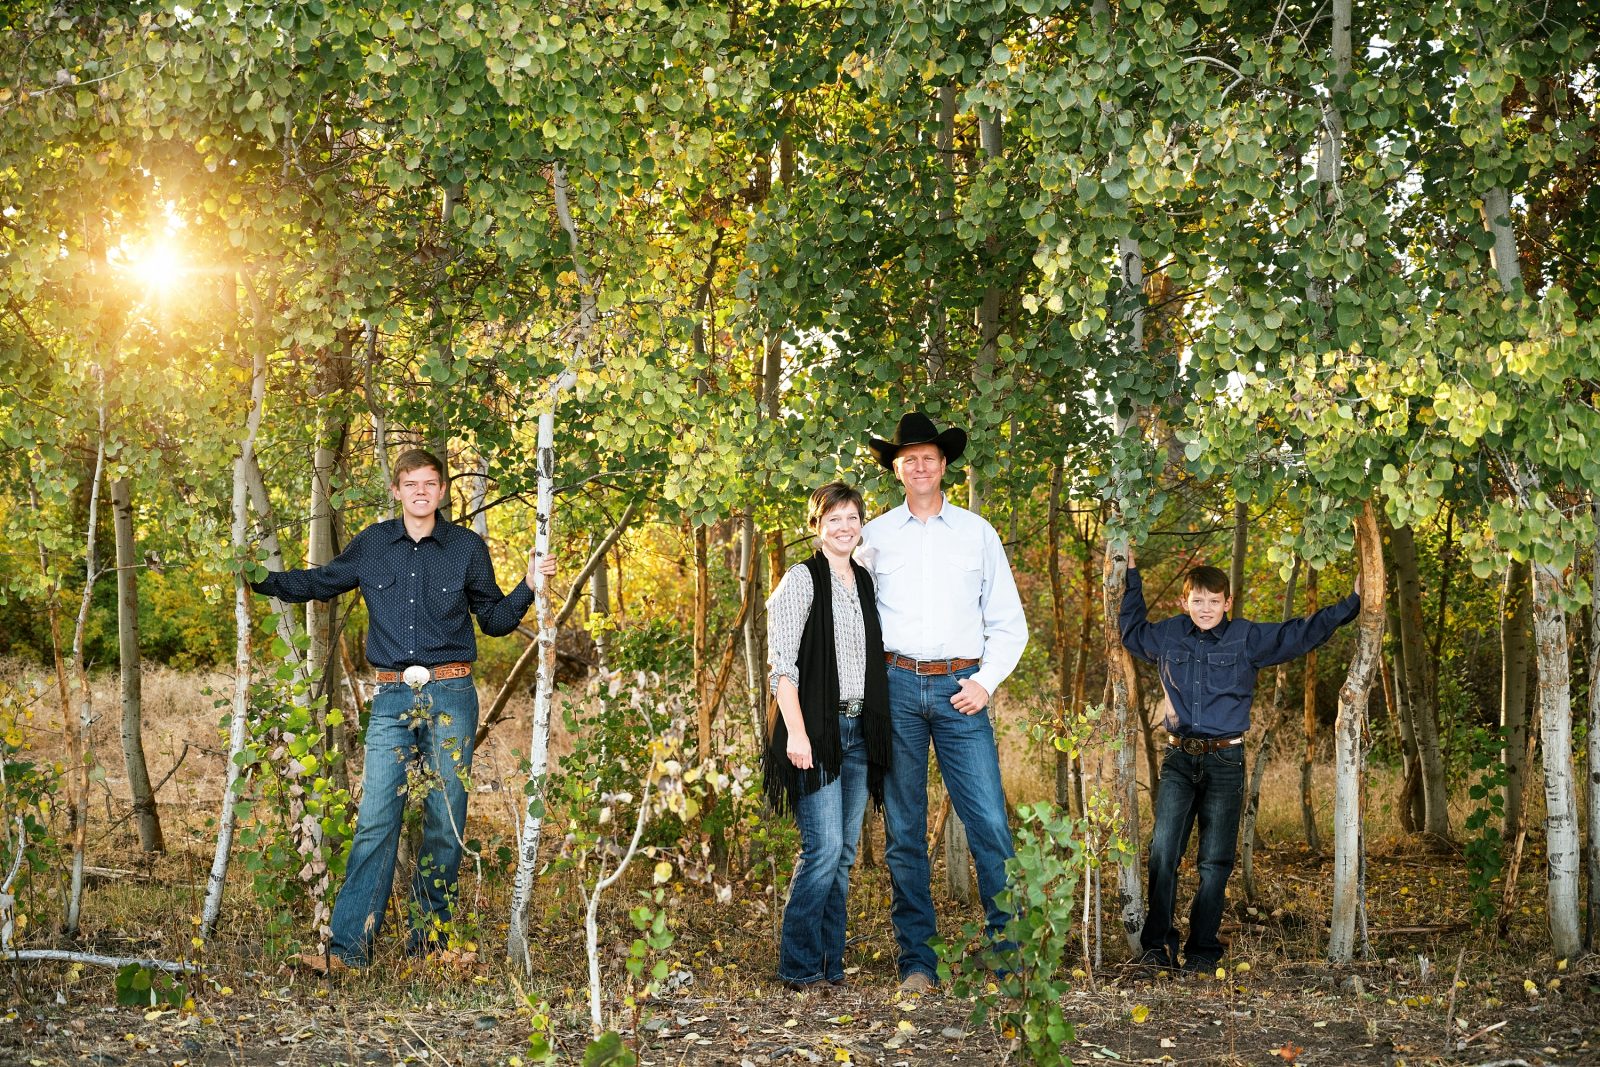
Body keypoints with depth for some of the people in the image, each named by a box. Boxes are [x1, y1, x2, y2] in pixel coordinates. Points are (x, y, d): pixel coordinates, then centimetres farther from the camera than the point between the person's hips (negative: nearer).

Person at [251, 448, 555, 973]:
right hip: (393, 697, 1)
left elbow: (494, 619, 14)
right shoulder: (371, 544, 9)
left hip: (450, 695, 0)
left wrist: (528, 586, -1)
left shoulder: (468, 547, 6)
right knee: (375, 820, -7)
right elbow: (318, 582, 22)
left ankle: (430, 940, 14)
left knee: (445, 820, 3)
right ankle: (349, 946, -6)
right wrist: (260, 578, 13)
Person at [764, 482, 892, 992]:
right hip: (817, 729, -7)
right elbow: (782, 661, -11)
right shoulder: (802, 579, -5)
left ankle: (831, 962, 16)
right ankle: (799, 965, 0)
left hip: (860, 730, 7)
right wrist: (796, 732, -19)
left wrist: (879, 730, 13)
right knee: (824, 847, -11)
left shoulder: (866, 582, 14)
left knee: (845, 853, 8)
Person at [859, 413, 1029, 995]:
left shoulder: (977, 532, 11)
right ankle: (916, 962, 9)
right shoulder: (874, 536, 11)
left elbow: (1008, 622, 12)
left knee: (990, 822, -9)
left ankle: (1012, 952, 0)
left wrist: (985, 682, -1)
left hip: (960, 689, 0)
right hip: (895, 686, 1)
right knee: (904, 831, 3)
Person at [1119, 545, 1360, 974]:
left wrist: (1353, 603, 6)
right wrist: (1131, 576, 31)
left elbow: (1303, 632, 10)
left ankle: (1203, 950, 8)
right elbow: (1131, 630, 31)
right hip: (1179, 760, 1)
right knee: (1163, 851, -13)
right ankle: (1157, 943, -7)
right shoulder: (1167, 636, 10)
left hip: (1225, 761, -1)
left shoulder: (1248, 639, 4)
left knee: (1215, 862, 1)